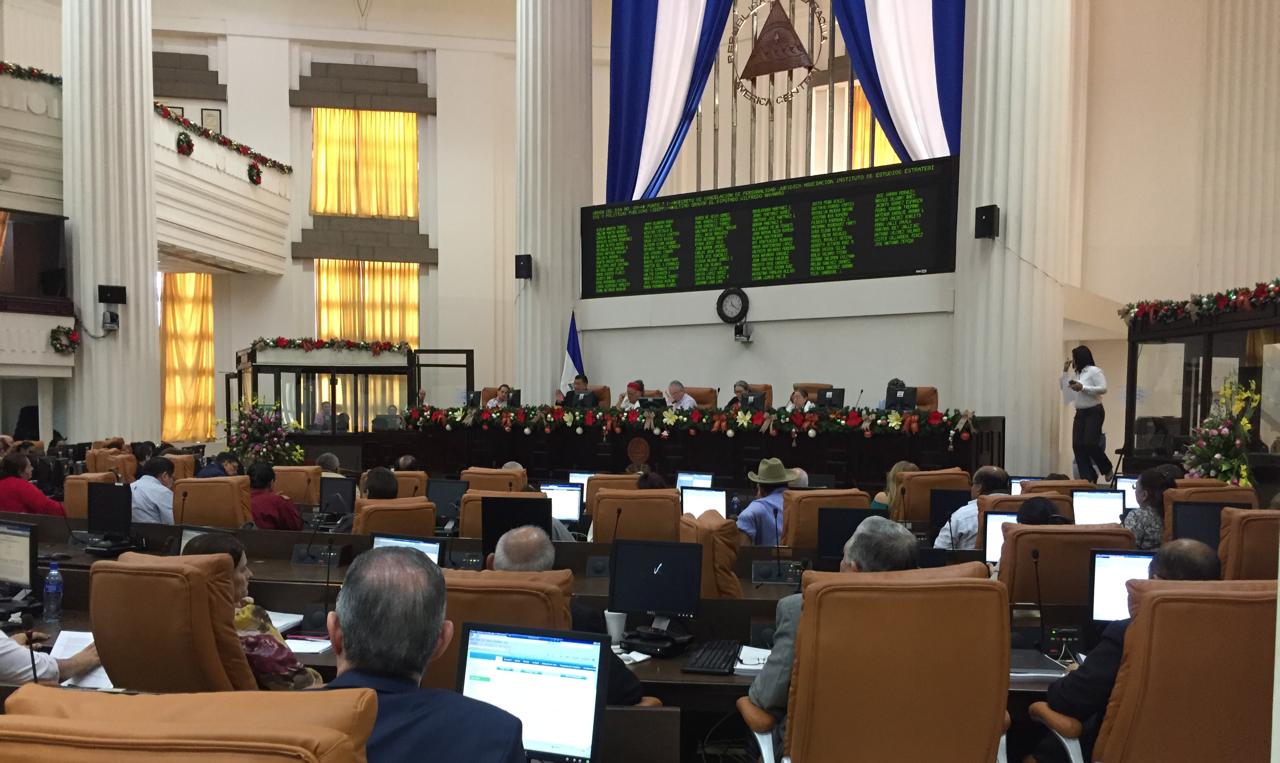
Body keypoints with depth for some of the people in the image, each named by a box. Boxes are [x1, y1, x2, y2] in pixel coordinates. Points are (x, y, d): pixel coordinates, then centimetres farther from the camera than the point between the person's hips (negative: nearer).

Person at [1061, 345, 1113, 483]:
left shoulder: (1094, 370, -7)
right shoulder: (1076, 374, 15)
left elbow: (1103, 389, -17)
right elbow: (1066, 390, 17)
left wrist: (1083, 388, -20)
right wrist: (1065, 372, 11)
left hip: (1094, 412, -7)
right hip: (1080, 413, 7)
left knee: (1090, 444, -14)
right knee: (1077, 446, -2)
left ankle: (1107, 469, 10)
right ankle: (1088, 477, 3)